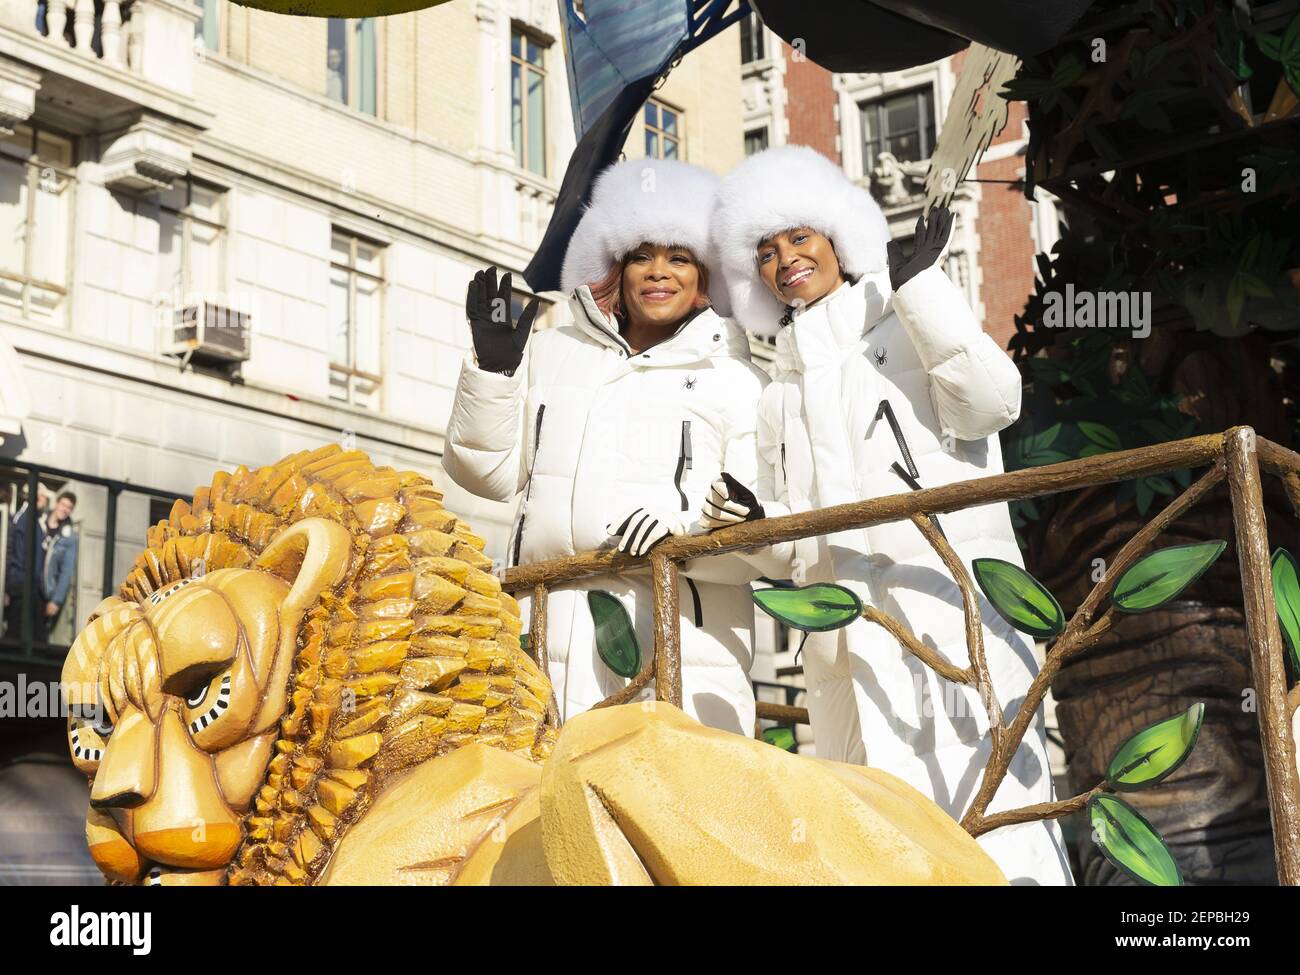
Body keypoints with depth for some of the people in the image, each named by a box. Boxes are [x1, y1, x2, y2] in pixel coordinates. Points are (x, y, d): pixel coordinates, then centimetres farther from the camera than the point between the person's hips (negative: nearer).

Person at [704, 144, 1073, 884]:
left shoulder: (911, 328, 10)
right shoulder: (783, 391, 24)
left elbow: (991, 401, -9)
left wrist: (921, 287, -11)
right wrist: (755, 521, 3)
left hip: (948, 598, -4)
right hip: (848, 623, 5)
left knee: (974, 779, -15)